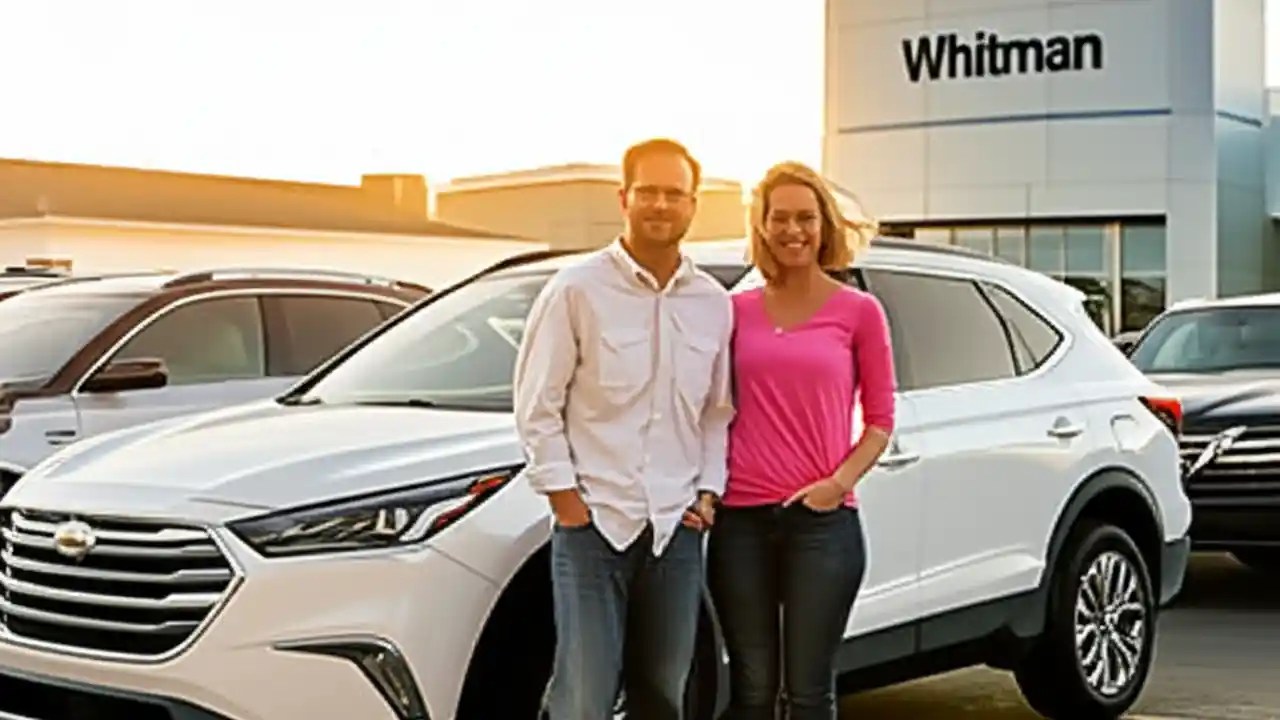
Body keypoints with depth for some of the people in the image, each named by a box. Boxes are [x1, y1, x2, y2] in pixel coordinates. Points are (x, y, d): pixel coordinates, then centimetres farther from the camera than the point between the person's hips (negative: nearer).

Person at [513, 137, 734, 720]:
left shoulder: (714, 304, 9)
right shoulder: (577, 289, -4)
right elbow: (537, 405, -4)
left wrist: (708, 492, 5)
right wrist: (564, 496, -8)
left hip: (675, 527, 4)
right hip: (593, 520, -4)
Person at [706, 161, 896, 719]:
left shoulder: (859, 311, 2)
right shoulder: (736, 310, 9)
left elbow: (880, 420, 4)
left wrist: (838, 483, -10)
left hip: (823, 520, -2)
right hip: (740, 519, 2)